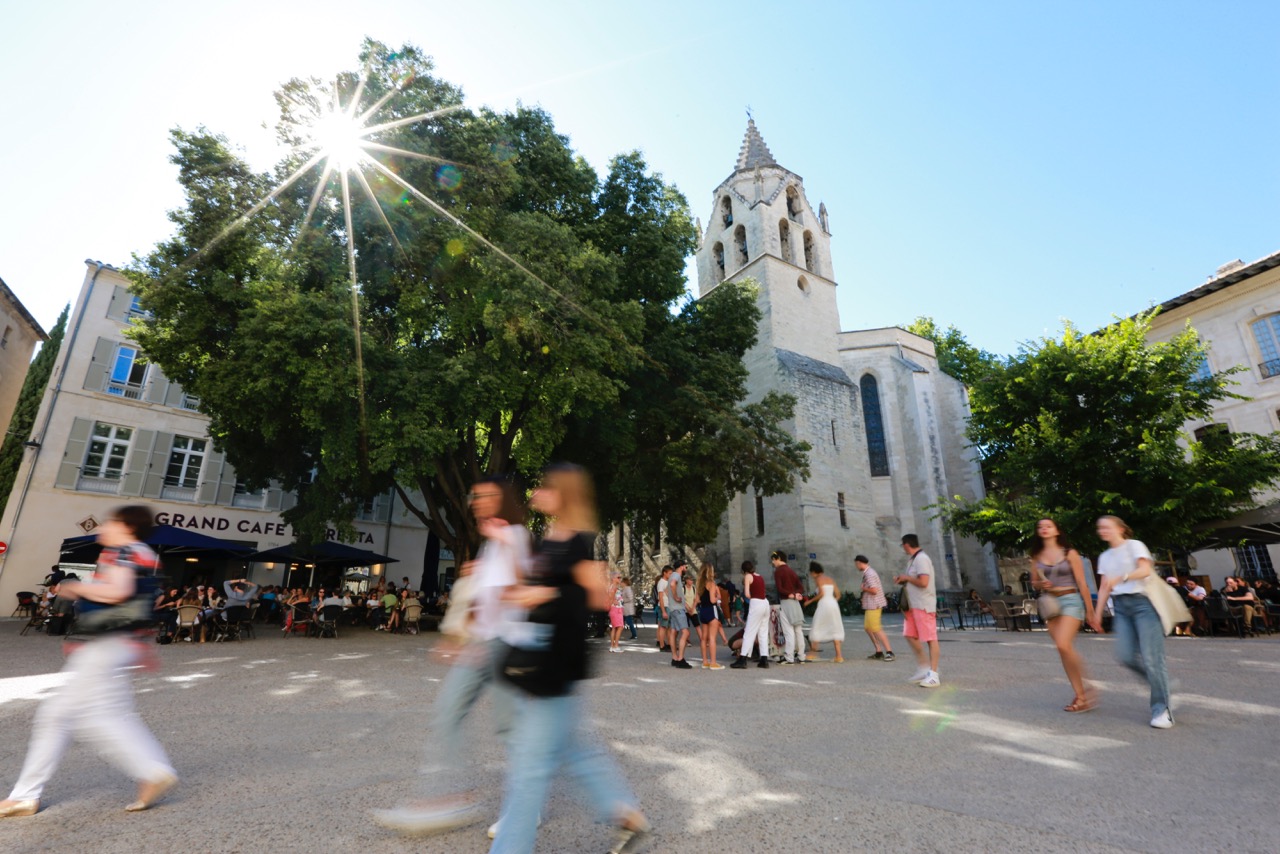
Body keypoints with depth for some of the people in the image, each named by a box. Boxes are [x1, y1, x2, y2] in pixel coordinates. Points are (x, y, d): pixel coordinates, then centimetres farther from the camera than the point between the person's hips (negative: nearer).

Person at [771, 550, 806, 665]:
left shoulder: (778, 571, -6)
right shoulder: (791, 571, 15)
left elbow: (779, 588, -17)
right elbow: (801, 587, 10)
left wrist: (790, 595, -9)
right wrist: (796, 594, -6)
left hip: (785, 602, -7)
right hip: (795, 603, 7)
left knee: (788, 631, -7)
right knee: (798, 630, 9)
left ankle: (789, 658, -6)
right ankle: (801, 656, 13)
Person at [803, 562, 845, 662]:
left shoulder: (818, 579, -3)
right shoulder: (830, 579, 16)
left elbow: (821, 593, -14)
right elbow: (838, 594, 13)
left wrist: (810, 601, -5)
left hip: (824, 604, -6)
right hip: (834, 604, 6)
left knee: (816, 629, 5)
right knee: (835, 630, 9)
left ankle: (814, 653, 6)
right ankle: (839, 656, 3)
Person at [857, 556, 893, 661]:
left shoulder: (869, 574, -18)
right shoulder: (868, 573, 14)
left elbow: (874, 590, -24)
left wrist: (863, 588, -9)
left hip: (874, 605, -11)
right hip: (870, 605, 11)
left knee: (876, 629, -7)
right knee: (867, 628, 13)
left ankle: (889, 652, -1)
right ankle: (879, 652, 17)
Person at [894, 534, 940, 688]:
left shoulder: (921, 559, -16)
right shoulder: (913, 559, 14)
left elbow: (923, 582, -24)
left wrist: (907, 578, -12)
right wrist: (902, 580, 8)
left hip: (923, 605, -10)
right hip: (913, 605, 10)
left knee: (930, 638, -3)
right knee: (910, 635, 10)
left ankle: (933, 675, 2)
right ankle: (924, 667, 20)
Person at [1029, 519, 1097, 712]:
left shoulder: (1069, 553, -1)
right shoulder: (1037, 556, 9)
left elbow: (1081, 583, -1)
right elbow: (1034, 582, 16)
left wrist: (1090, 610, -1)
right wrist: (1041, 584, -7)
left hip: (1070, 600, -4)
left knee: (1063, 645, -20)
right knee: (1064, 650, 3)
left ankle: (1084, 689, -2)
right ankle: (1081, 695, 11)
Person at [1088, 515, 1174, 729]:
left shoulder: (1134, 545, 1)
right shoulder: (1105, 556, 18)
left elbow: (1145, 569, -16)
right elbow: (1104, 588, 18)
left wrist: (1121, 577, -31)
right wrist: (1098, 613, 14)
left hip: (1142, 601, -6)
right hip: (1121, 606, 6)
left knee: (1151, 656, -11)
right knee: (1126, 655, -9)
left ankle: (1162, 710, -3)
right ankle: (1160, 683, 15)